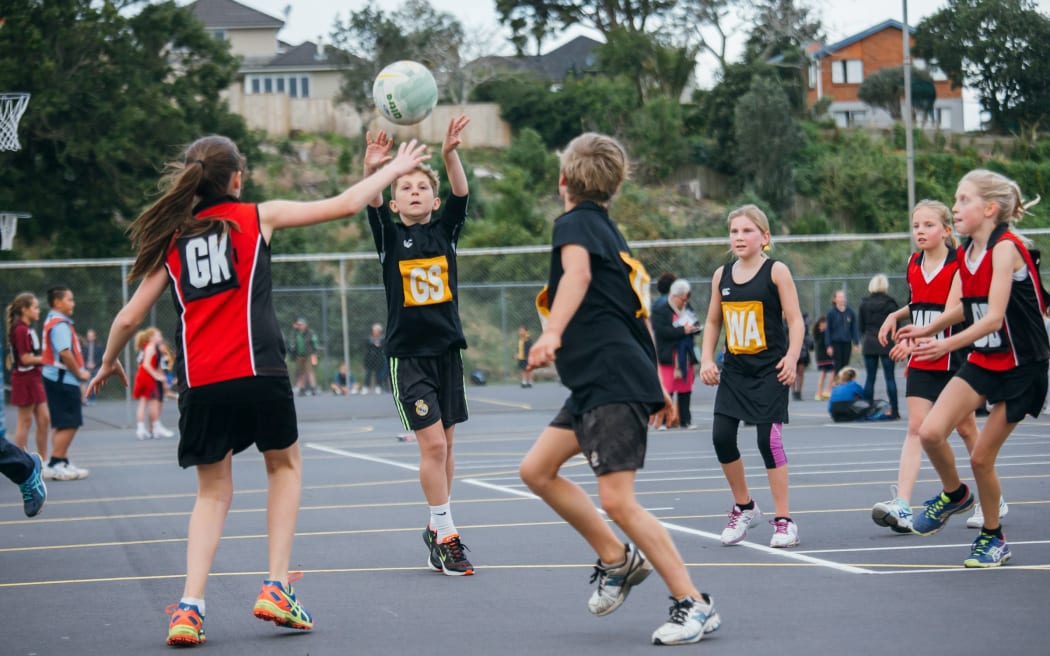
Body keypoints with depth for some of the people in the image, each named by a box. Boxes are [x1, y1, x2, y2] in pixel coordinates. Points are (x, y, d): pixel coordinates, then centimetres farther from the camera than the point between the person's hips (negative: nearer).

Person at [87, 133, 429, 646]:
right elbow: (343, 205, 12)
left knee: (213, 492, 16)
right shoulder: (257, 217, 7)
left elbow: (129, 318, 12)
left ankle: (189, 607, -2)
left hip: (198, 383, 3)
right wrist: (394, 169, 27)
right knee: (285, 464, 22)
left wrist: (109, 363, 31)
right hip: (257, 373, -2)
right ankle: (276, 588, 11)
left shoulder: (171, 239, 13)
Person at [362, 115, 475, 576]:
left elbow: (460, 194, -12)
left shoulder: (445, 231, 6)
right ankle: (446, 538, -6)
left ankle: (436, 529, 23)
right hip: (407, 353, -3)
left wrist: (449, 156, -31)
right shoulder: (390, 237, 1)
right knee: (432, 443, -12)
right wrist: (372, 171, -39)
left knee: (444, 445, 9)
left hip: (447, 348, 3)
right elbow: (372, 205, -18)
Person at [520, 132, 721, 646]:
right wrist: (656, 389, 29)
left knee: (616, 498, -13)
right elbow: (638, 312, 25)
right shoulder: (611, 233, 22)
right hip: (598, 384, 9)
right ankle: (618, 559, 16)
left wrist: (552, 333, -41)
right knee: (536, 470, 12)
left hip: (613, 381, -9)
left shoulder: (574, 222, -4)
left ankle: (694, 605, -11)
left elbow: (578, 274, -26)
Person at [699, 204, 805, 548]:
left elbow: (795, 319, -8)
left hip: (769, 369, -5)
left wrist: (792, 357, -20)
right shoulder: (722, 275, 7)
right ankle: (744, 507, 18)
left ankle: (783, 520, 2)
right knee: (722, 436, -3)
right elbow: (713, 321, 16)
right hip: (734, 369, 5)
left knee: (769, 440, -8)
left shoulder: (776, 271, -6)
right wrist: (707, 359, 4)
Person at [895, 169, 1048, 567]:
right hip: (982, 360, 6)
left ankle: (993, 538, 18)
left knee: (981, 457, -3)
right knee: (930, 432, -12)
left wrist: (948, 343, -35)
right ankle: (954, 494, 16)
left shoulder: (1005, 247, -19)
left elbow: (994, 316, -25)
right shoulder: (966, 252, 4)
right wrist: (928, 329, -9)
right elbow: (961, 308, 8)